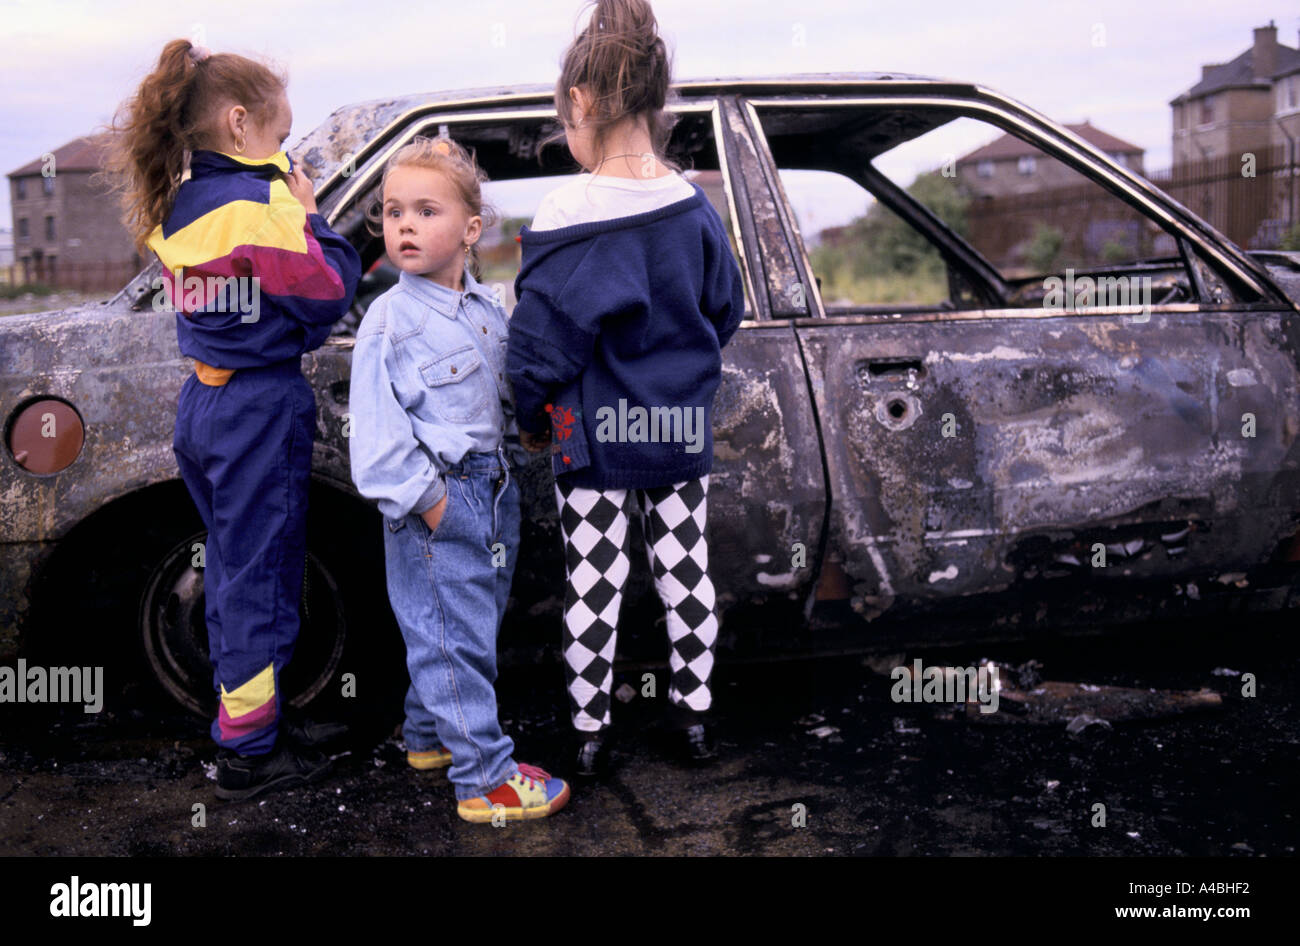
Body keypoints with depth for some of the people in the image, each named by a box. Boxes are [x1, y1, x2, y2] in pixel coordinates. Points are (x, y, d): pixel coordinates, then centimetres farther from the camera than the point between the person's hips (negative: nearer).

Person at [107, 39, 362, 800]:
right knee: (261, 574, 2)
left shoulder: (176, 203, 8)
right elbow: (328, 294, -15)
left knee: (230, 562, 20)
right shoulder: (260, 202, -18)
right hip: (262, 410, -8)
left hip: (202, 404, 9)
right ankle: (249, 752, 12)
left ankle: (241, 715, 33)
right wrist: (310, 214, -4)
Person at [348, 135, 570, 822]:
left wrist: (504, 466, 13)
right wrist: (430, 503, -17)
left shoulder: (485, 307, 7)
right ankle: (486, 779, 9)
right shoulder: (390, 320, -13)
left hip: (492, 488, 8)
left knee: (473, 627, 19)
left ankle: (428, 733, 38)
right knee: (454, 637, -1)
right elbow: (378, 431, -16)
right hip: (435, 501, -8)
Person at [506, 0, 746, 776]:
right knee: (686, 573, 15)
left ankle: (591, 732, 21)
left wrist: (534, 419, 2)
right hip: (682, 430, 4)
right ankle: (694, 714, 28)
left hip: (593, 436, -4)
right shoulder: (694, 209, -3)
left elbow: (539, 342, -15)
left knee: (593, 585, 8)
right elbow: (725, 315, 9)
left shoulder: (565, 220, -18)